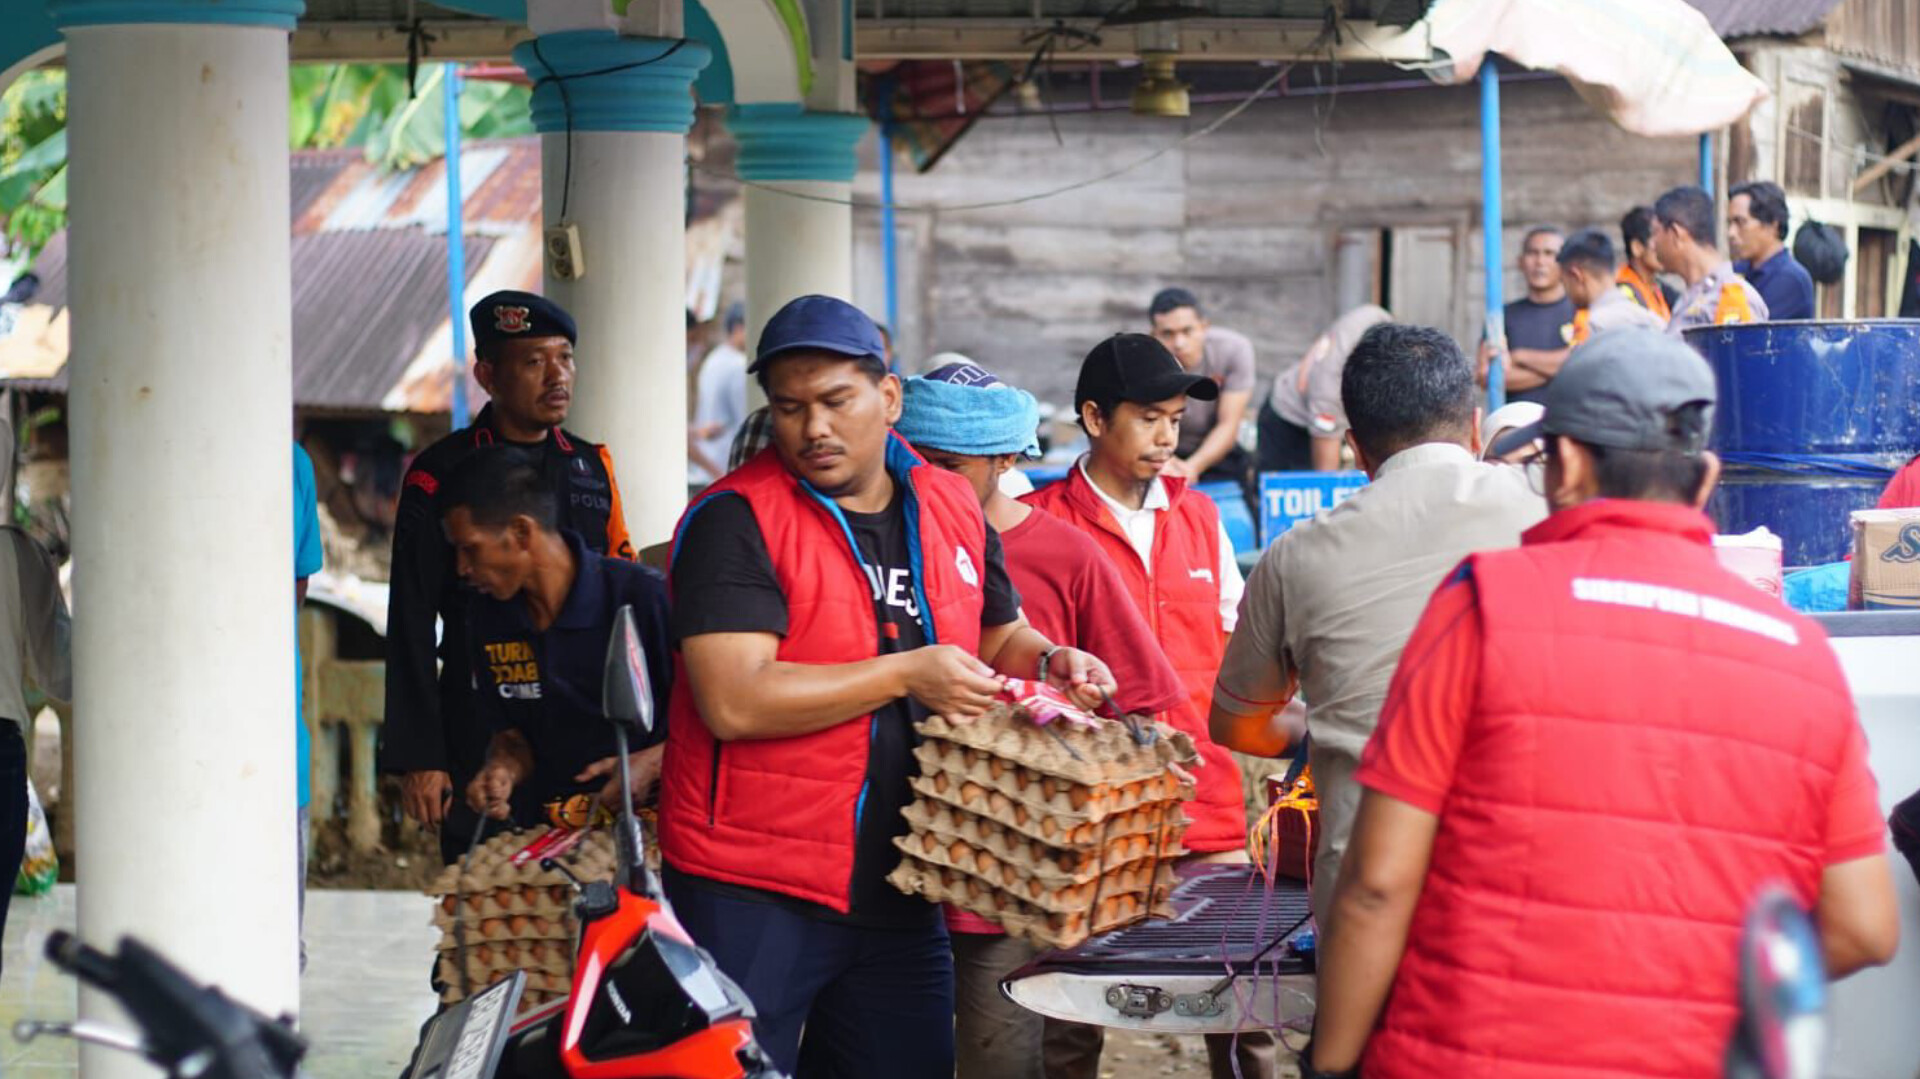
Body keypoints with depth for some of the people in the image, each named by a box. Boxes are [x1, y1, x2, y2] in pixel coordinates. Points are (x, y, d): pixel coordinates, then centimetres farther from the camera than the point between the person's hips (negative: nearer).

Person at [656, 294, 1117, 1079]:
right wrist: (907, 675, -19)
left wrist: (1048, 662, 2)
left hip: (899, 896, 6)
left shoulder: (951, 508, 8)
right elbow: (733, 702, -22)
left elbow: (1000, 637, 25)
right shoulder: (735, 521, -11)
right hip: (751, 896, -6)